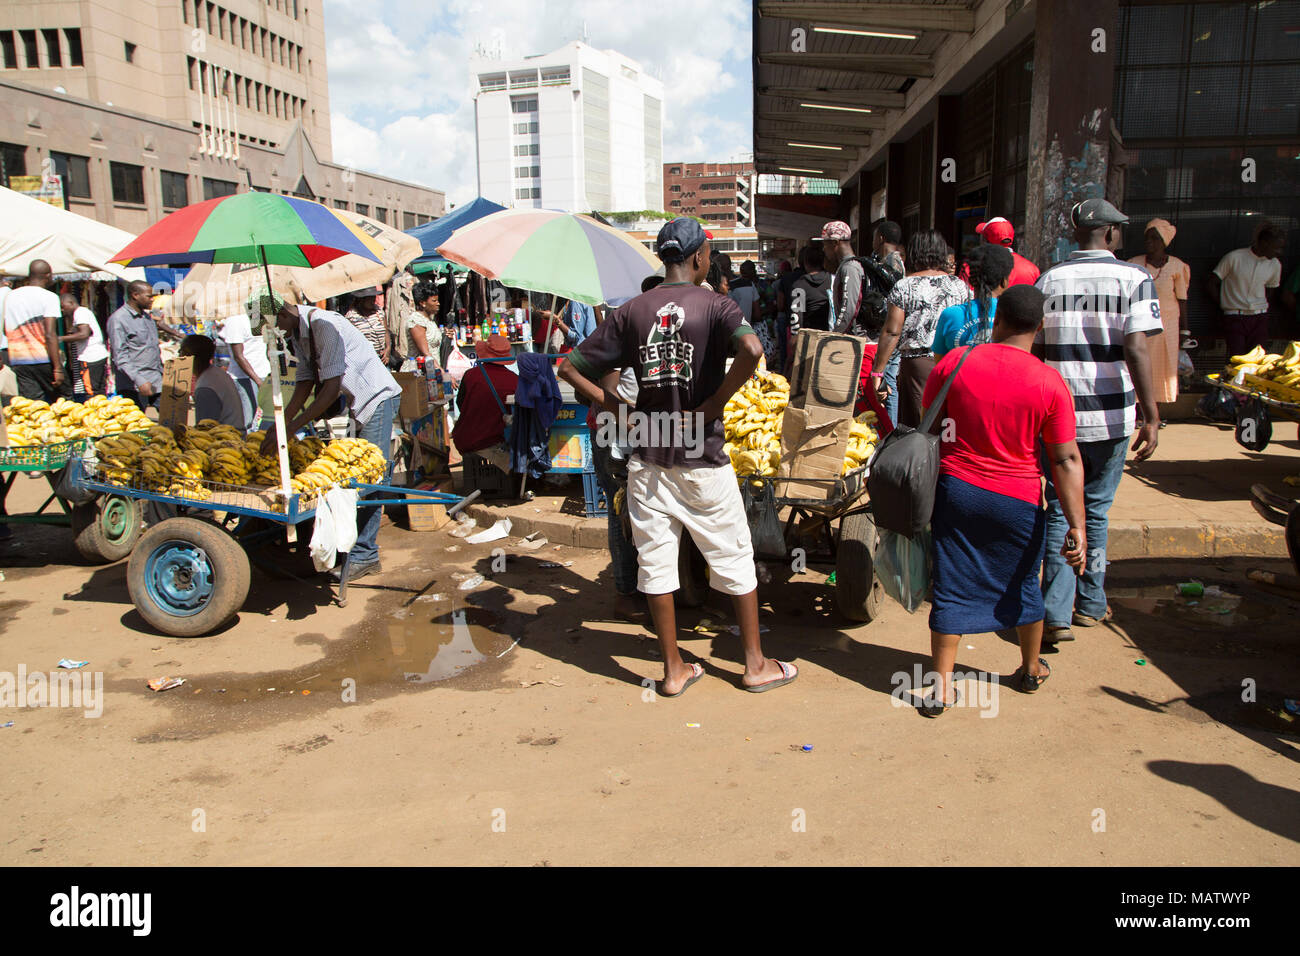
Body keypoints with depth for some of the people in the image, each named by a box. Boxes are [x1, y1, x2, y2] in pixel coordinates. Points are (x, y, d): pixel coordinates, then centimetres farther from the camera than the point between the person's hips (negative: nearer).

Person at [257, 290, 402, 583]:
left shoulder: (325, 326, -24)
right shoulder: (298, 333, 6)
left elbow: (332, 388, -28)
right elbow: (305, 381, 7)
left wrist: (292, 427, -29)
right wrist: (281, 422, -5)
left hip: (378, 397, -9)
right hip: (356, 402, 10)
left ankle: (363, 555, -11)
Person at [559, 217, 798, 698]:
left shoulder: (630, 311, 4)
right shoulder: (714, 305, -6)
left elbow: (571, 369, 2)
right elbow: (751, 350, -28)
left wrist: (620, 412, 3)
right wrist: (712, 405, -17)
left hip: (647, 459, 3)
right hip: (702, 458, -3)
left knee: (655, 563, 11)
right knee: (734, 558, 12)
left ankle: (673, 670, 22)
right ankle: (756, 664, 23)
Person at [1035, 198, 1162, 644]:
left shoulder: (1048, 279, 3)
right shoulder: (1133, 278, -5)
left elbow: (1035, 349, 5)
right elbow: (1136, 349, -14)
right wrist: (1151, 417, -13)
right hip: (1109, 414, -1)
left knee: (1061, 510, 7)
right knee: (1096, 509, 14)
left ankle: (1057, 613, -1)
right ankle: (1090, 604, 27)